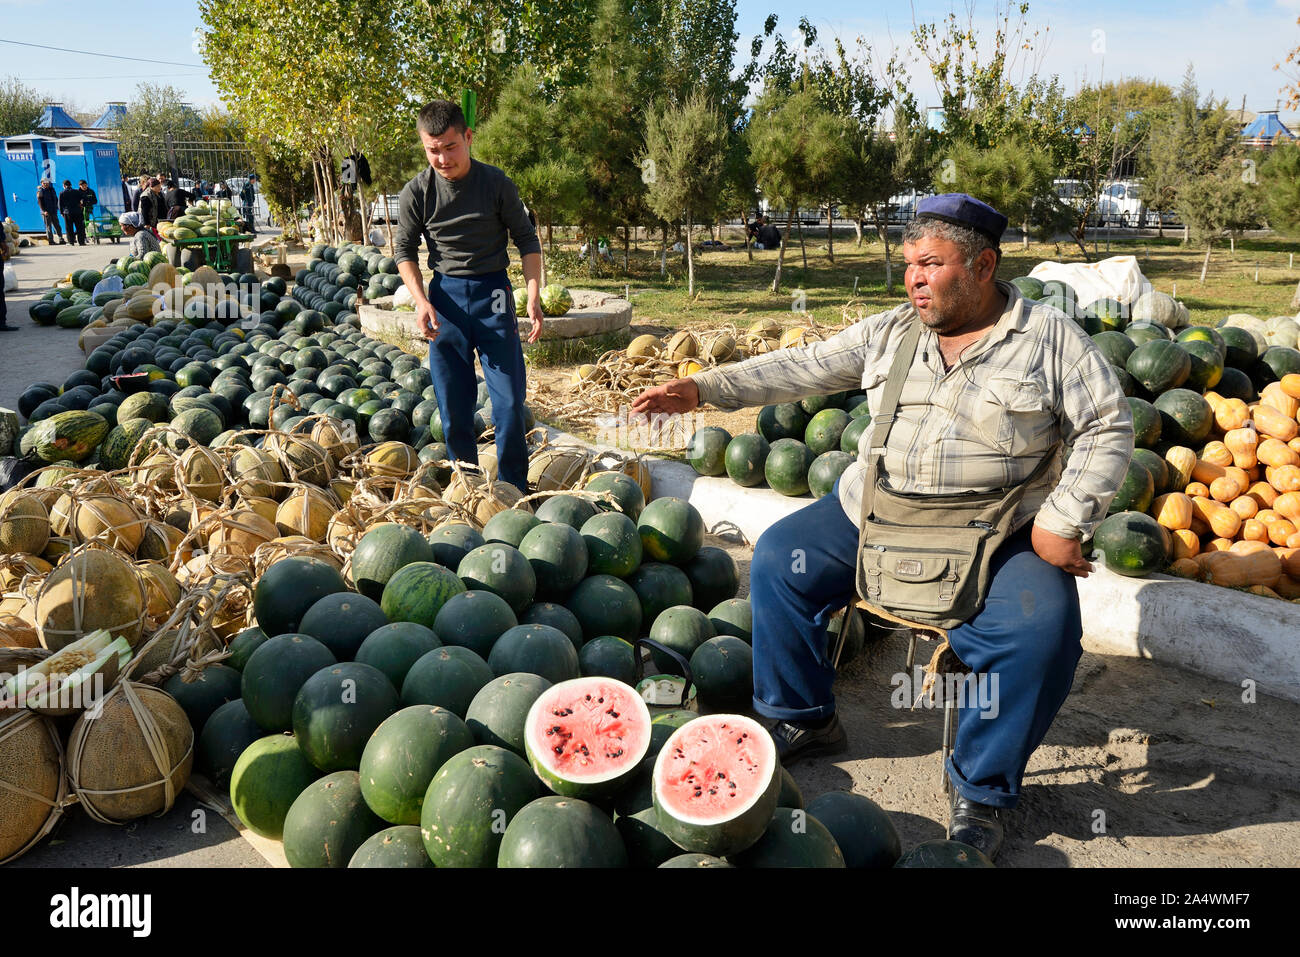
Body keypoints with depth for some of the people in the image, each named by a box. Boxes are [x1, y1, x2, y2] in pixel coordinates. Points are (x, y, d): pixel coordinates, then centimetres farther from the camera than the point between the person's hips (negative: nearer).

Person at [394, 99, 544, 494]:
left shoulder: (496, 184, -5)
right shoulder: (417, 191, -3)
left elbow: (527, 240, 2)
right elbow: (405, 252, 7)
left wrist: (534, 297, -9)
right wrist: (422, 302, -7)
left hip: (492, 292, -1)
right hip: (445, 295, 1)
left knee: (509, 400, -5)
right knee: (454, 407, 4)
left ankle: (514, 493, 8)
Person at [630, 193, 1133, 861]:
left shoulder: (1050, 337, -2)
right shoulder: (888, 333, 8)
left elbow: (1108, 429, -2)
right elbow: (802, 369, 3)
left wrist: (1062, 522, -12)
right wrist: (701, 389, -6)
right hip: (874, 513, 4)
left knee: (1041, 629, -28)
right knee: (778, 558, -4)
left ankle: (982, 787, -3)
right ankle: (803, 719, 14)